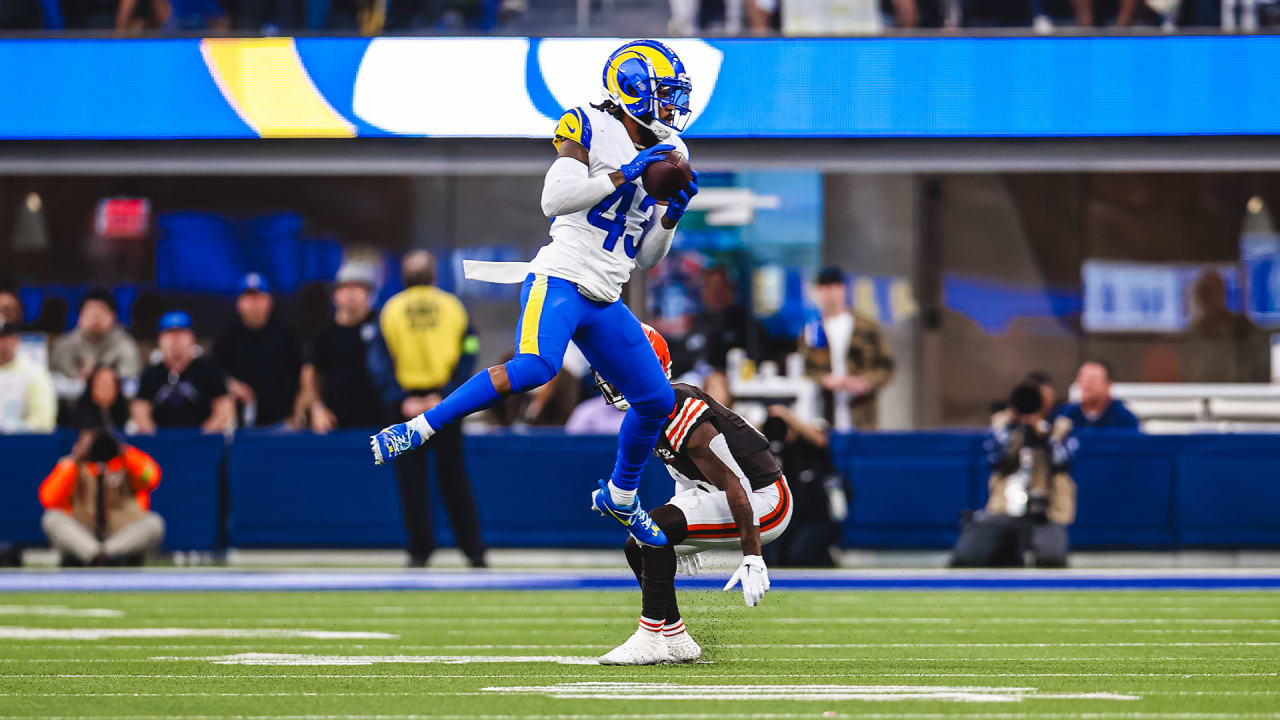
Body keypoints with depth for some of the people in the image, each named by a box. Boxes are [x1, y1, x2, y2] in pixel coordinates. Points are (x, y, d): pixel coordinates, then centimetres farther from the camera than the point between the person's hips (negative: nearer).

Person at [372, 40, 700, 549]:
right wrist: (623, 175, -17)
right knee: (533, 368, -33)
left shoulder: (663, 154, 18)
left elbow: (645, 258, 21)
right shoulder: (593, 128, -4)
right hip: (559, 281, -8)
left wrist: (671, 216, 4)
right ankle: (418, 429, -26)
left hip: (605, 304, 8)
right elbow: (554, 200, -19)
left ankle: (620, 499, 33)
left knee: (657, 401, 10)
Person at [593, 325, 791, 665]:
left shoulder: (681, 416, -26)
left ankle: (650, 638, -19)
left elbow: (735, 485, -27)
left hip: (764, 500, -10)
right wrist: (687, 540, 30)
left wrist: (752, 557, -27)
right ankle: (677, 641, 15)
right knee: (637, 548, 7)